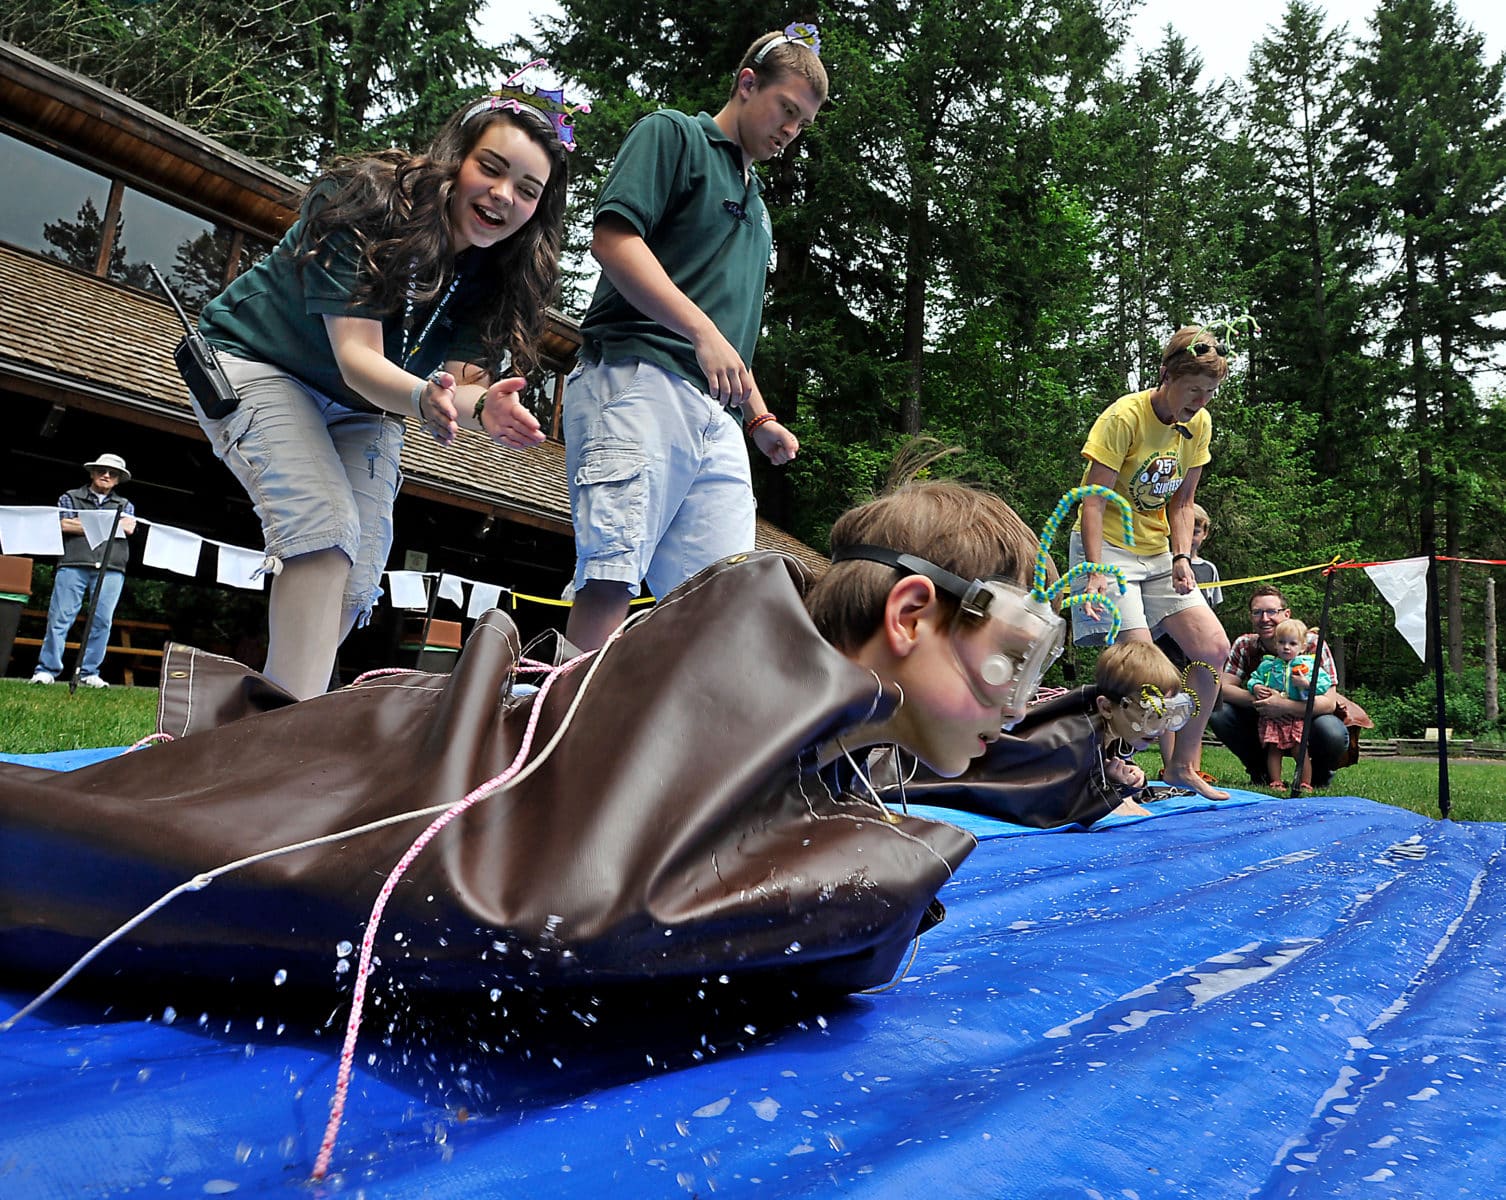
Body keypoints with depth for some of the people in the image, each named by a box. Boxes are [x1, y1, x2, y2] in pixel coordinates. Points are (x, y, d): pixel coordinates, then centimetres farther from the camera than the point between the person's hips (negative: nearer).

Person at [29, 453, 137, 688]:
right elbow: (65, 524, -2)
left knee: (102, 620, -4)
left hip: (110, 570, 2)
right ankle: (46, 670, -3)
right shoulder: (71, 497, 17)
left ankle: (89, 673, 2)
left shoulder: (124, 505, 22)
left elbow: (129, 527, 2)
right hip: (73, 565, -1)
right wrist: (106, 525, -1)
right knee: (60, 617, -6)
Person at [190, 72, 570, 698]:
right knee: (325, 527, -28)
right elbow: (357, 358, -34)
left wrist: (485, 407, -46)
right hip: (254, 364, -6)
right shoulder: (369, 206, -27)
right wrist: (425, 399, -55)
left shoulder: (502, 275, -13)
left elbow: (463, 378, -22)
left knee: (354, 588, -4)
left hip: (360, 410, 6)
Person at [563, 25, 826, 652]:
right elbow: (613, 238, -8)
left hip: (715, 413, 8)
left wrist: (759, 417, 23)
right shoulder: (671, 135, 9)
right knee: (610, 579, -16)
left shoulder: (756, 205, 33)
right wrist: (702, 331, -14)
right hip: (638, 378, -8)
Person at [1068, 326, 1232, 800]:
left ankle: (1183, 765, 11)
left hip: (1157, 552, 7)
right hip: (1108, 547, -7)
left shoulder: (1199, 424, 2)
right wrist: (1096, 571, -29)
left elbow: (1181, 502, 8)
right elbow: (1093, 502, -21)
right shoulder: (1124, 416, -18)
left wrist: (1182, 557, -8)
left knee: (1213, 648, -3)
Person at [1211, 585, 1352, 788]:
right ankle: (1260, 773, 2)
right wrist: (1255, 698, -34)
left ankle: (1318, 778, 1)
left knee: (1333, 734, -36)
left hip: (1306, 720, -3)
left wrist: (1284, 705, -41)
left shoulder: (1312, 644, -18)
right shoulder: (1244, 645, -8)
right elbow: (1223, 687, -15)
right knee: (1218, 712, -22)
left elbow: (1329, 702, -26)